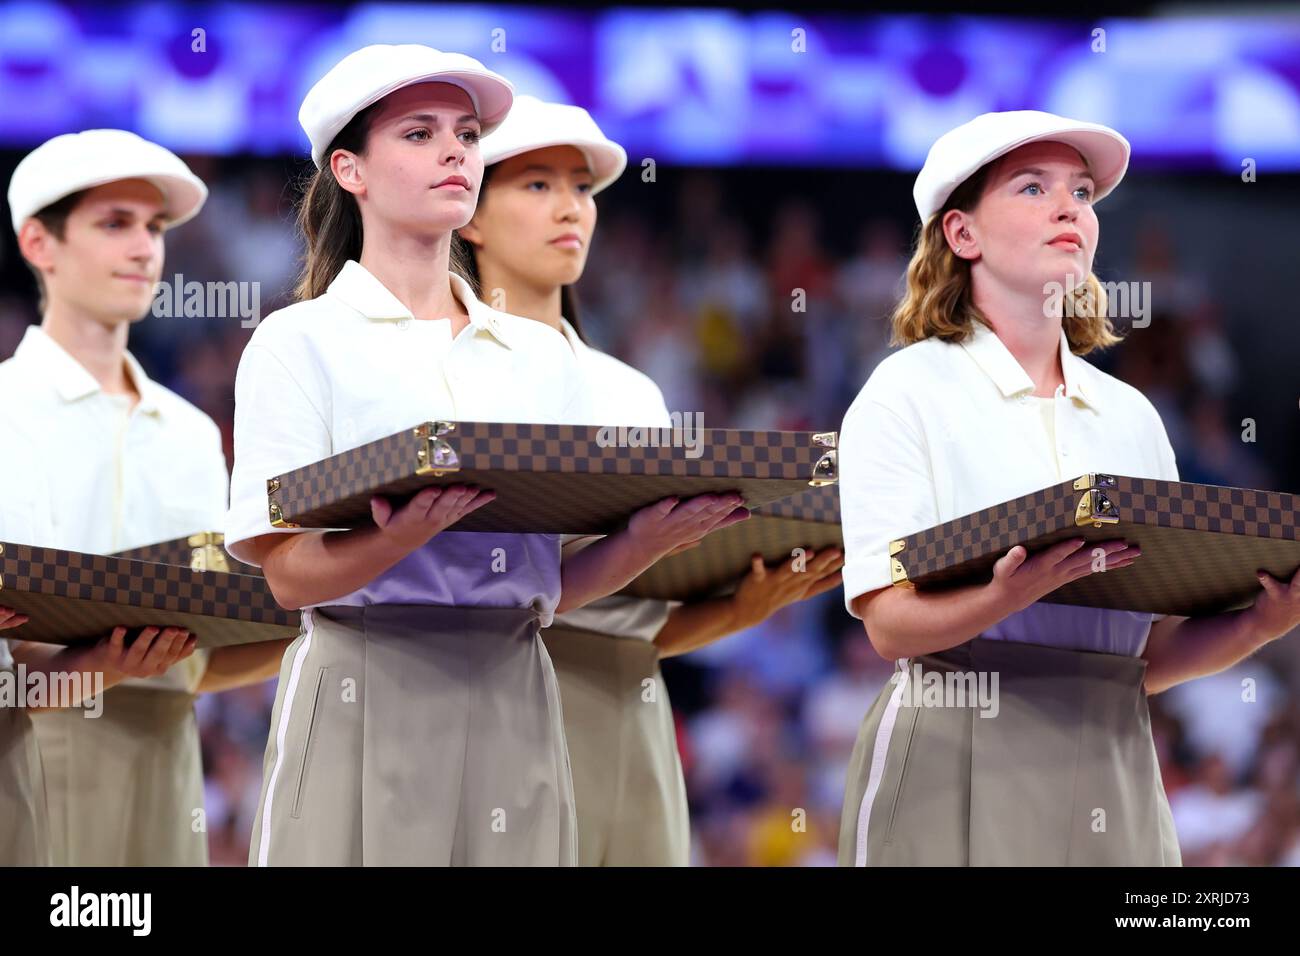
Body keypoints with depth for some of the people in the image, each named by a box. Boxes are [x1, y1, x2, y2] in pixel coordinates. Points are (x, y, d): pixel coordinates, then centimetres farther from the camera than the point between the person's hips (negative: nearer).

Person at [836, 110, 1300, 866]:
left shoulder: (1131, 416, 14)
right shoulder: (909, 393, 1)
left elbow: (1151, 655, 11)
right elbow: (889, 622, -10)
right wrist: (1015, 595, -27)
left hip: (1114, 769, 4)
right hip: (957, 771, -4)